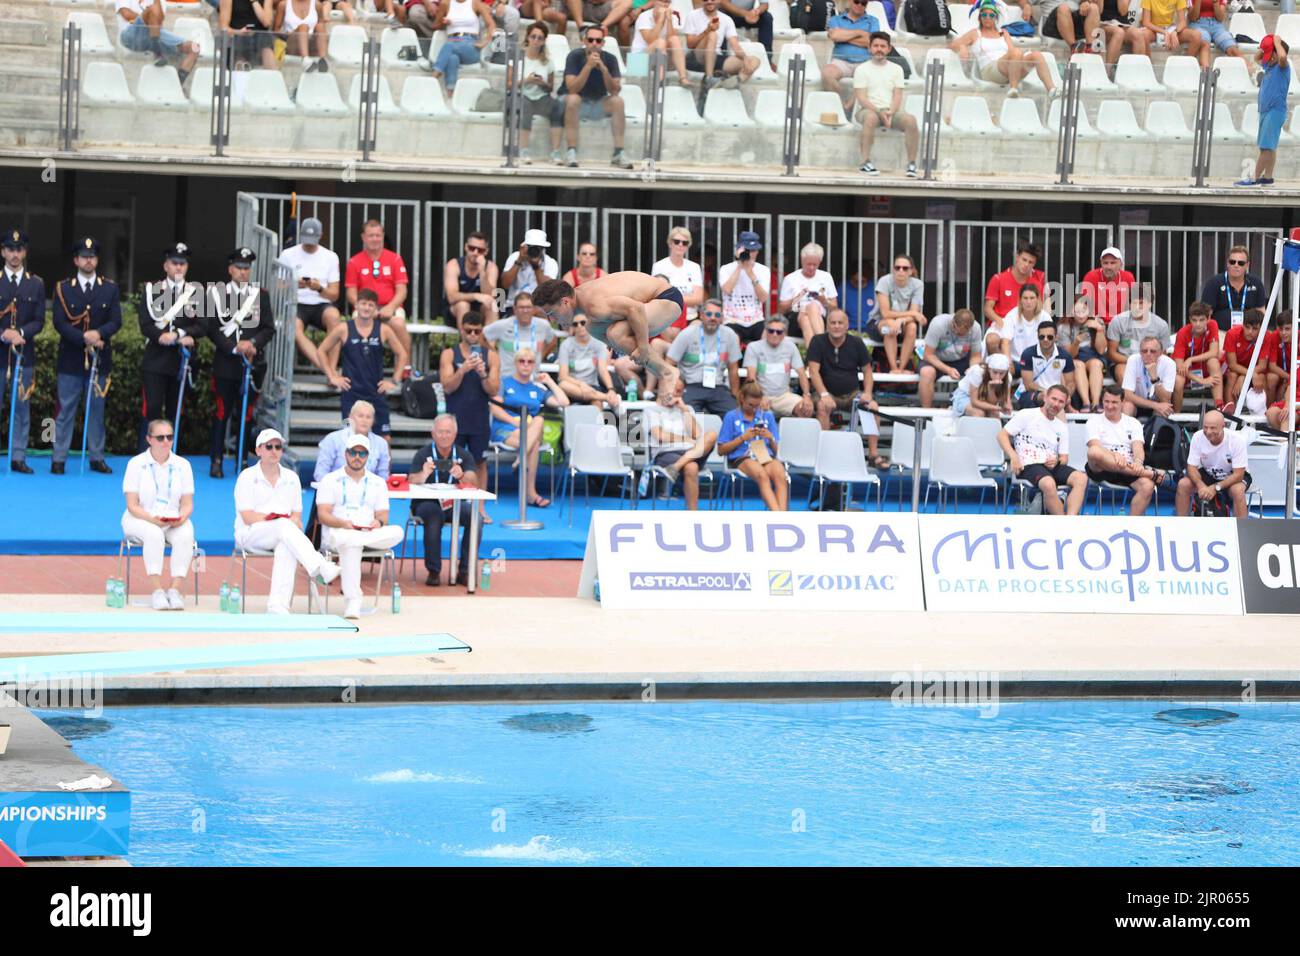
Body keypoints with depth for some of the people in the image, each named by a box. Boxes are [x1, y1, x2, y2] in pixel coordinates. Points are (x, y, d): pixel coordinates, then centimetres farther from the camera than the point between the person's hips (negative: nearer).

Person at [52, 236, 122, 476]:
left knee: (97, 409, 5)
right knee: (66, 409, 0)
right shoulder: (63, 289, 4)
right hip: (71, 359, -1)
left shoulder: (110, 289, 8)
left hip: (100, 358, 1)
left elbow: (116, 321, -1)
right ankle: (59, 458, 3)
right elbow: (59, 322, -5)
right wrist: (84, 339, -18)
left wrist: (99, 334, -21)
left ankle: (97, 458, 11)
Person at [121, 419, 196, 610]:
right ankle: (157, 590, -37)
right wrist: (151, 519, -24)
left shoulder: (183, 465, 7)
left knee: (185, 536, -32)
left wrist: (181, 517, -18)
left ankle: (174, 589, -35)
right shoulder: (136, 464, -1)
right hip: (141, 520, -2)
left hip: (174, 521, 2)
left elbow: (187, 504, 6)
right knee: (154, 535, -37)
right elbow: (132, 505, -7)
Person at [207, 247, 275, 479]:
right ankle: (216, 461, 3)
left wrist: (252, 342, -13)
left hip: (252, 364, 2)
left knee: (246, 414, 5)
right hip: (225, 364, -2)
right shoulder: (217, 294, 3)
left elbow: (269, 328, 4)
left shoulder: (261, 294, 8)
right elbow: (212, 329, -2)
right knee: (222, 413, -2)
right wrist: (234, 347, -14)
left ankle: (242, 460, 10)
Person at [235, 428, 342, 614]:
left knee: (286, 547, -36)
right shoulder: (247, 477, 3)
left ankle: (277, 604, -47)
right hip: (250, 535, -3)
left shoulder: (291, 478, 15)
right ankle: (320, 568, -52)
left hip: (283, 535, 3)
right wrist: (281, 519, -13)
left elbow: (296, 517, 11)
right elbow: (248, 517, -7)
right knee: (285, 526, -35)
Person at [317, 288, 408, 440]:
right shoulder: (344, 329, -2)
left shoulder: (384, 330, 1)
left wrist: (395, 381, 6)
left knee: (384, 436, 0)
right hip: (351, 392, -1)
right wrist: (332, 377, 1)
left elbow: (401, 354, 12)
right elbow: (322, 351, 7)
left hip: (377, 391, 1)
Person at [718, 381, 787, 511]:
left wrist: (770, 438, 1)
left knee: (780, 475, -34)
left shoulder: (767, 416, 19)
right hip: (741, 458, -3)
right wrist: (742, 438, -3)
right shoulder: (731, 417, 11)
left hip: (766, 456, 3)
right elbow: (721, 450, 8)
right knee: (762, 475, -38)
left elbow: (775, 450, 22)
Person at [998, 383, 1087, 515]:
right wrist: (1014, 457, -14)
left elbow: (1064, 458, 20)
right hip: (1029, 465, -6)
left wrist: (1057, 461, -6)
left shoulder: (1062, 428, 22)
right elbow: (1002, 435, 3)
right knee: (1049, 484, -39)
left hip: (1052, 466, 6)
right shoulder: (1026, 415, 6)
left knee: (1081, 478, -25)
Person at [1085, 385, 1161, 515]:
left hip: (1129, 470, 2)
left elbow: (1138, 449, 3)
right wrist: (1115, 455, -29)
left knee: (1148, 486, -31)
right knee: (1094, 452, -38)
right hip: (1102, 470, -2)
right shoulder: (1094, 421, 11)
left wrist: (1138, 462, -23)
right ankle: (1149, 473, -34)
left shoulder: (1133, 423, 18)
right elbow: (1095, 446, -8)